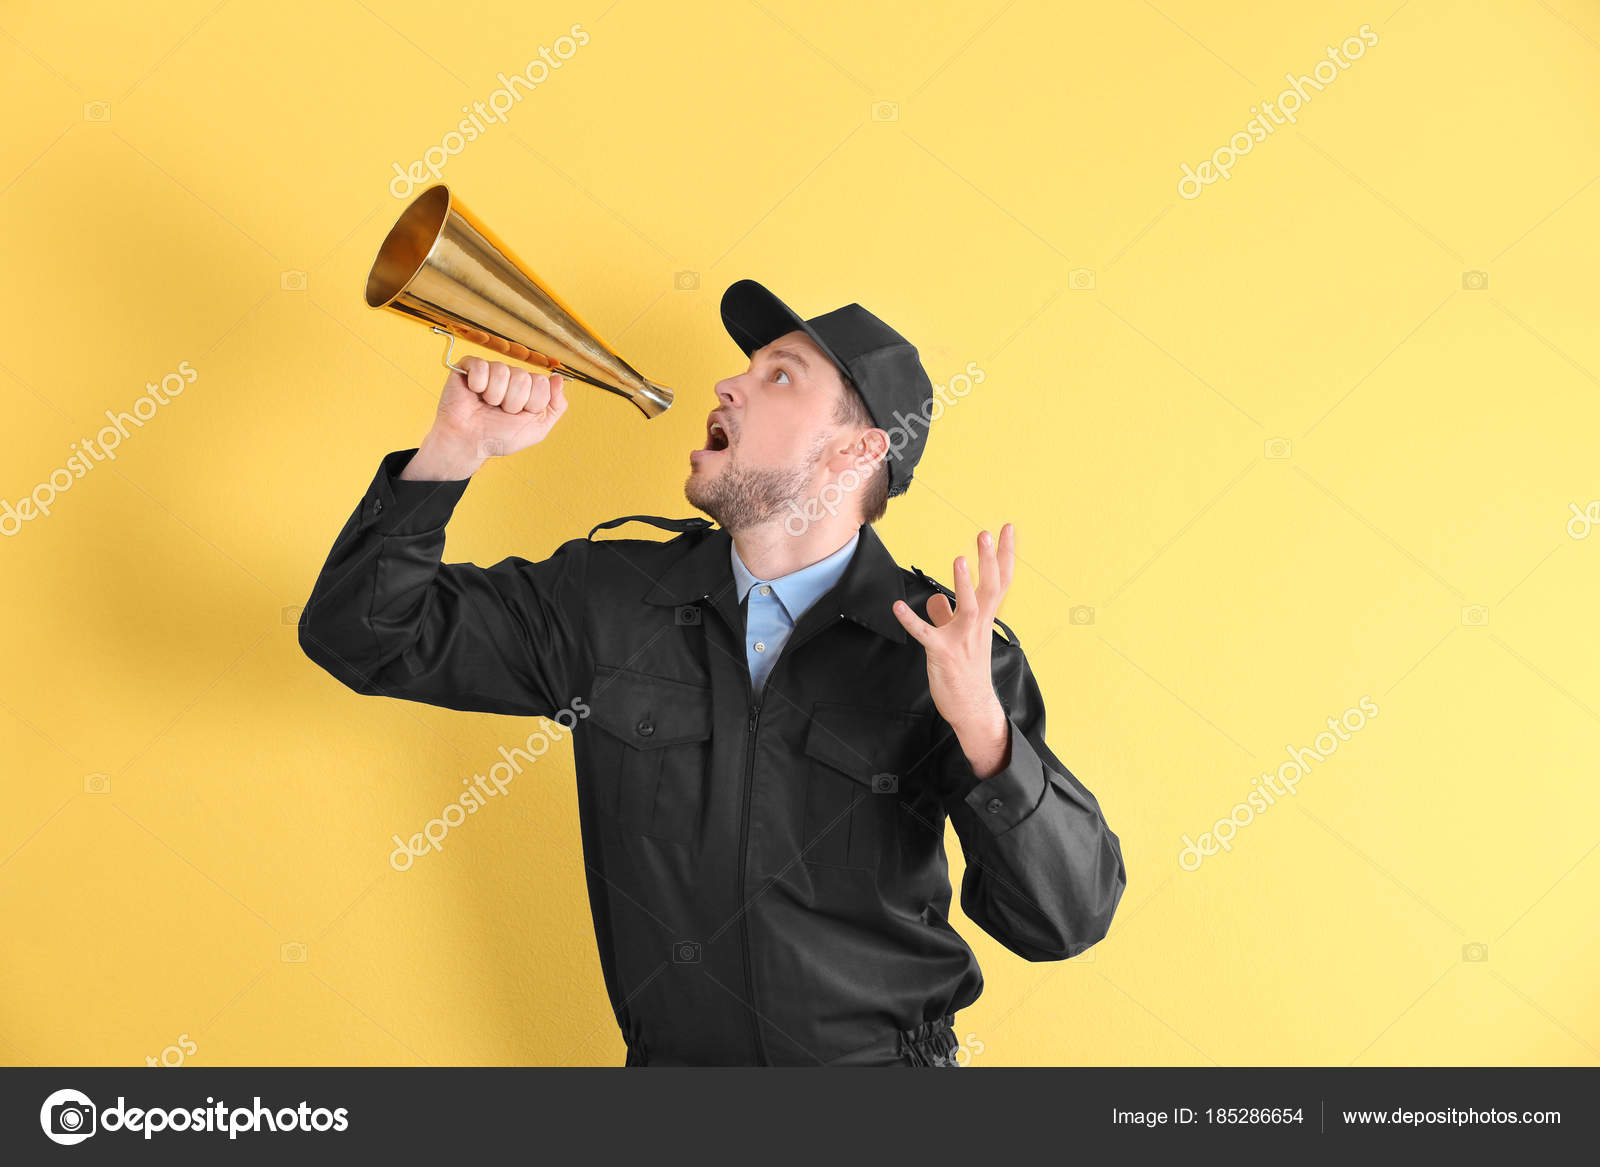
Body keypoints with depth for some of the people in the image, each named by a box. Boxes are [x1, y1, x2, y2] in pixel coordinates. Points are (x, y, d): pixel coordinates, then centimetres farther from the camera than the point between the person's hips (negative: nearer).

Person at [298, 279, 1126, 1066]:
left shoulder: (945, 648, -6)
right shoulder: (606, 597, 0)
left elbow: (1067, 919, -9)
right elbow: (364, 635, 2)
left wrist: (981, 724, -25)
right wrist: (453, 452, -11)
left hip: (885, 1055, -2)